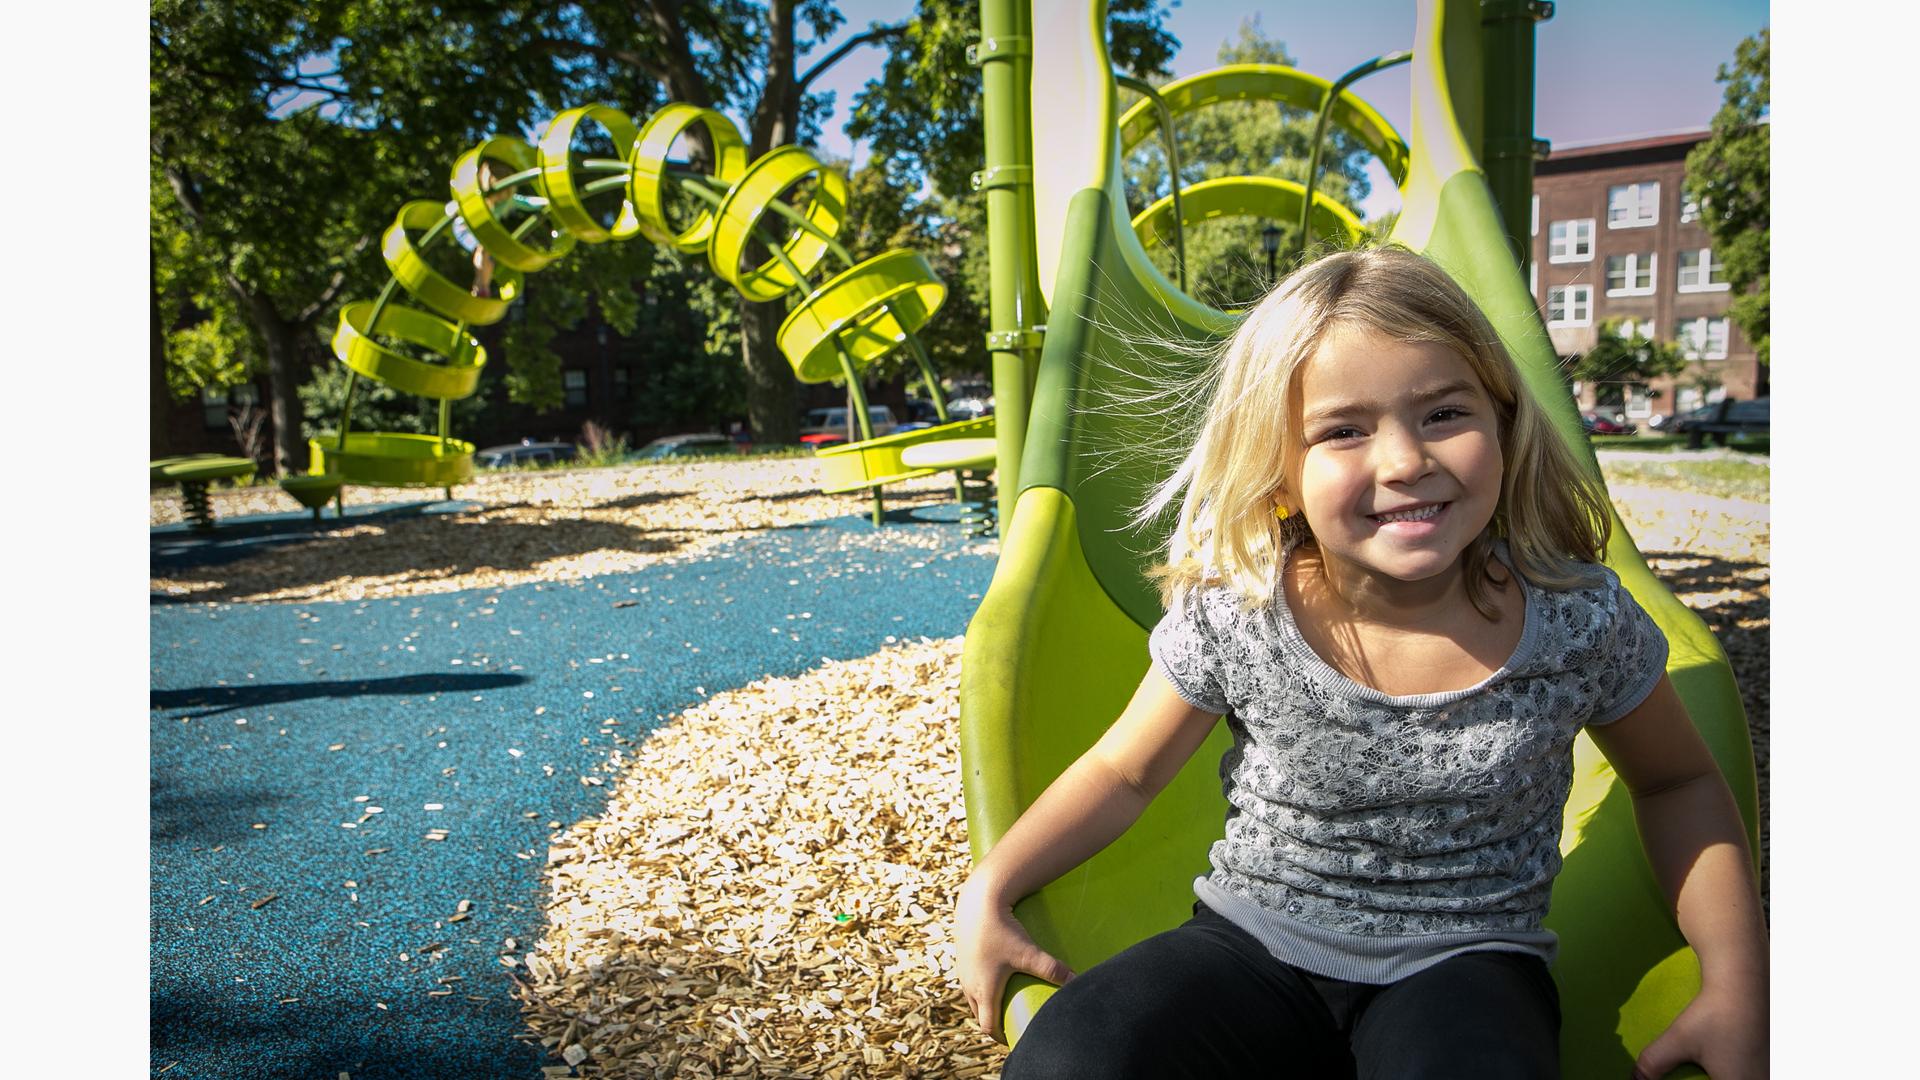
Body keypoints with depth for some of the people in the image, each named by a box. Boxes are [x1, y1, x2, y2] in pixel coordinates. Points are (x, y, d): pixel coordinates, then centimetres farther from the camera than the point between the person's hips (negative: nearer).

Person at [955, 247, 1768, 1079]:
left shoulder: (1581, 619, -12)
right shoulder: (1229, 619, -15)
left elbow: (1678, 781, 8)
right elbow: (1123, 772, 1)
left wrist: (1737, 983, -3)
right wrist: (989, 888, -9)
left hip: (1466, 958, 0)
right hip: (1254, 943, 1)